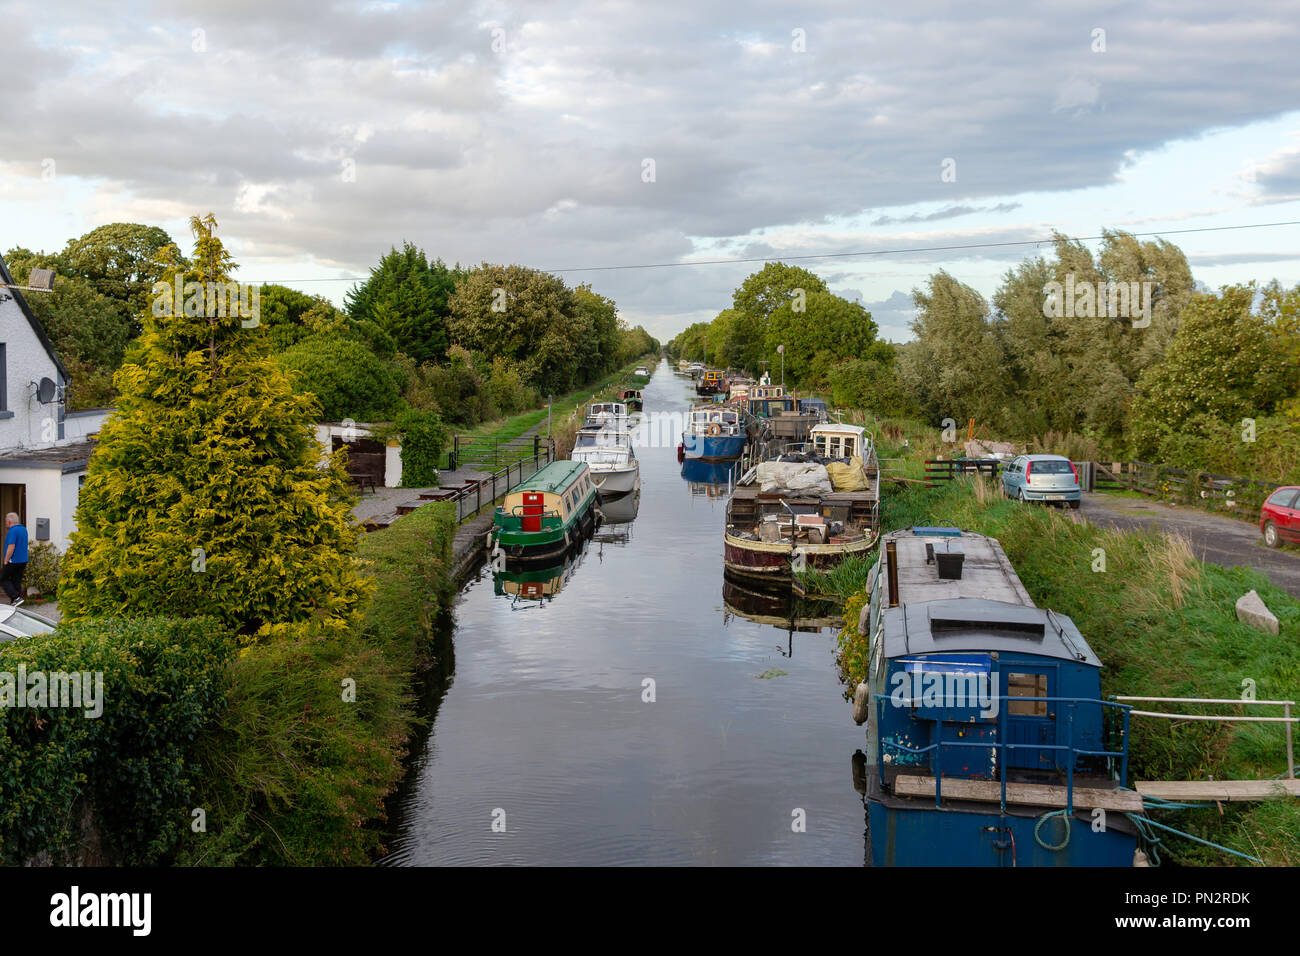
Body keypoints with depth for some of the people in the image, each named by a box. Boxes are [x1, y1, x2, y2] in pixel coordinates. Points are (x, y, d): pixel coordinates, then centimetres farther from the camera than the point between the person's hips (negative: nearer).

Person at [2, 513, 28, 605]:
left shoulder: (13, 531, -16)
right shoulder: (23, 529, 12)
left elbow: (11, 547, -22)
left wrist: (6, 561, -15)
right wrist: (7, 530, 15)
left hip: (13, 561, -8)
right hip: (23, 560, 8)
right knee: (17, 581, 12)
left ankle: (16, 597, -10)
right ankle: (13, 601, 11)